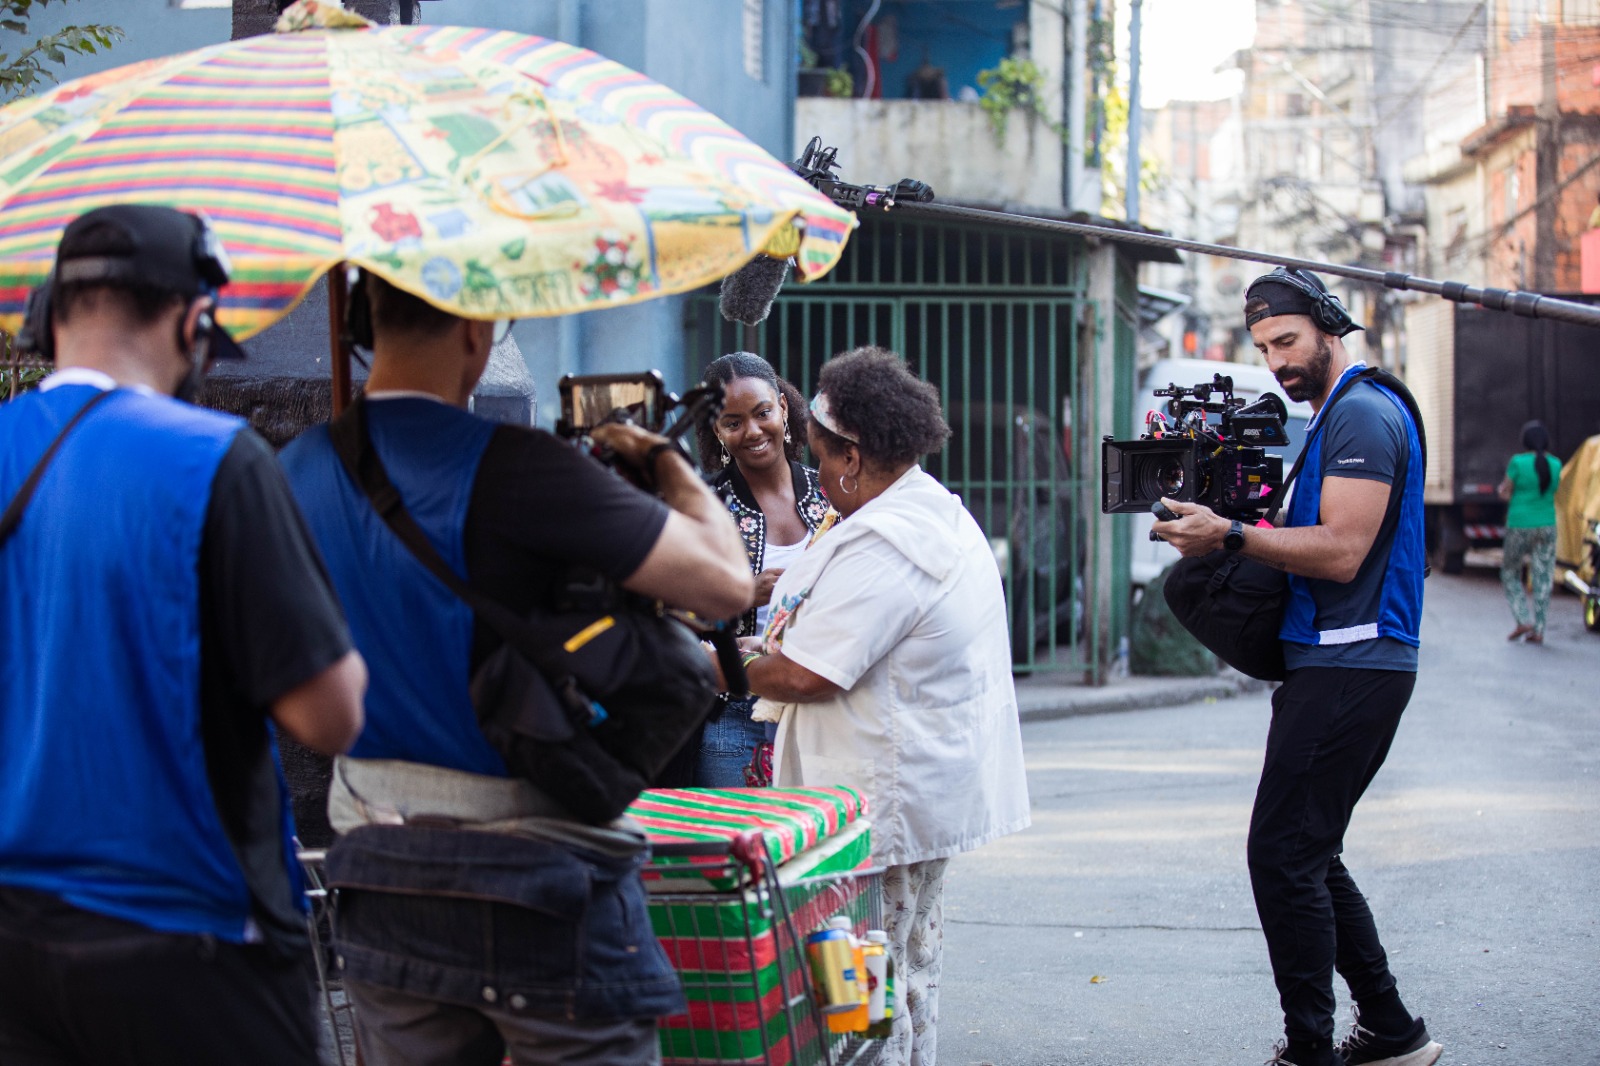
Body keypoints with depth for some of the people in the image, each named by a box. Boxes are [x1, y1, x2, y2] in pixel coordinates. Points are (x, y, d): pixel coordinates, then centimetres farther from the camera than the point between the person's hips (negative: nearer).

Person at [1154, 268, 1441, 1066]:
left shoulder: (1362, 416, -11)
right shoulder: (1338, 417, 21)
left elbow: (1341, 552, -20)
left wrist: (1230, 536, -21)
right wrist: (1232, 521, 11)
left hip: (1348, 669, -11)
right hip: (1335, 664, 11)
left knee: (1284, 855, -10)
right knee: (1309, 856, 14)